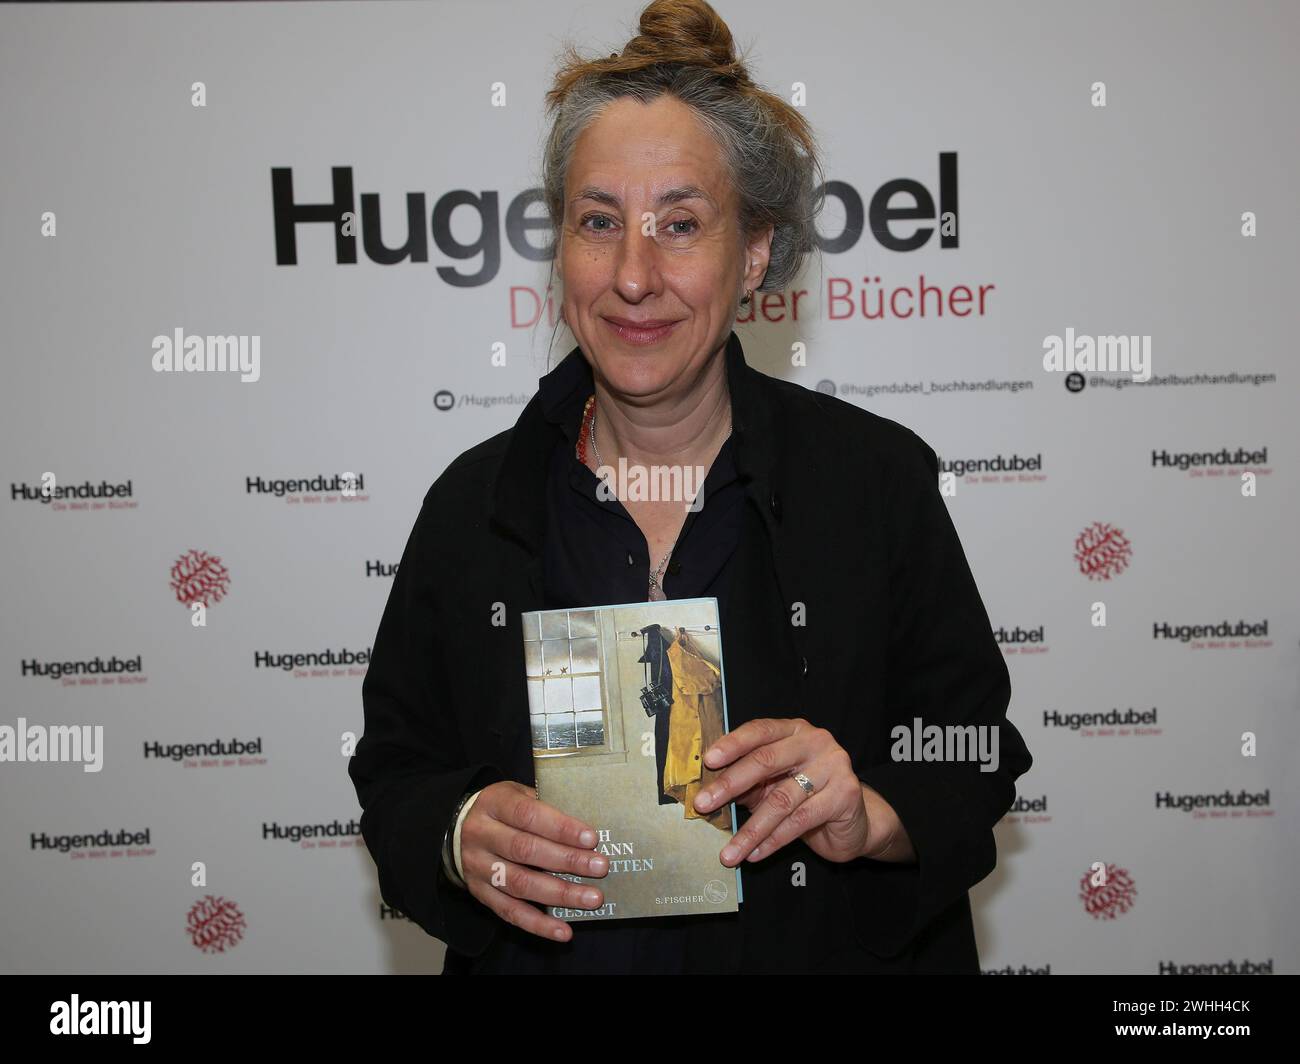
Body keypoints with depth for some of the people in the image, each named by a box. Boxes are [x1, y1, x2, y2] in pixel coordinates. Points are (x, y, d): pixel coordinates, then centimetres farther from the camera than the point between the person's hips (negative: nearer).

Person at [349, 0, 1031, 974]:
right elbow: (396, 767, -1)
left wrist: (869, 816, -25)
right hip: (539, 952, 2)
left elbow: (975, 755, -6)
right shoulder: (476, 503, -6)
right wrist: (460, 837, -21)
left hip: (832, 950, -1)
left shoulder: (879, 476, -10)